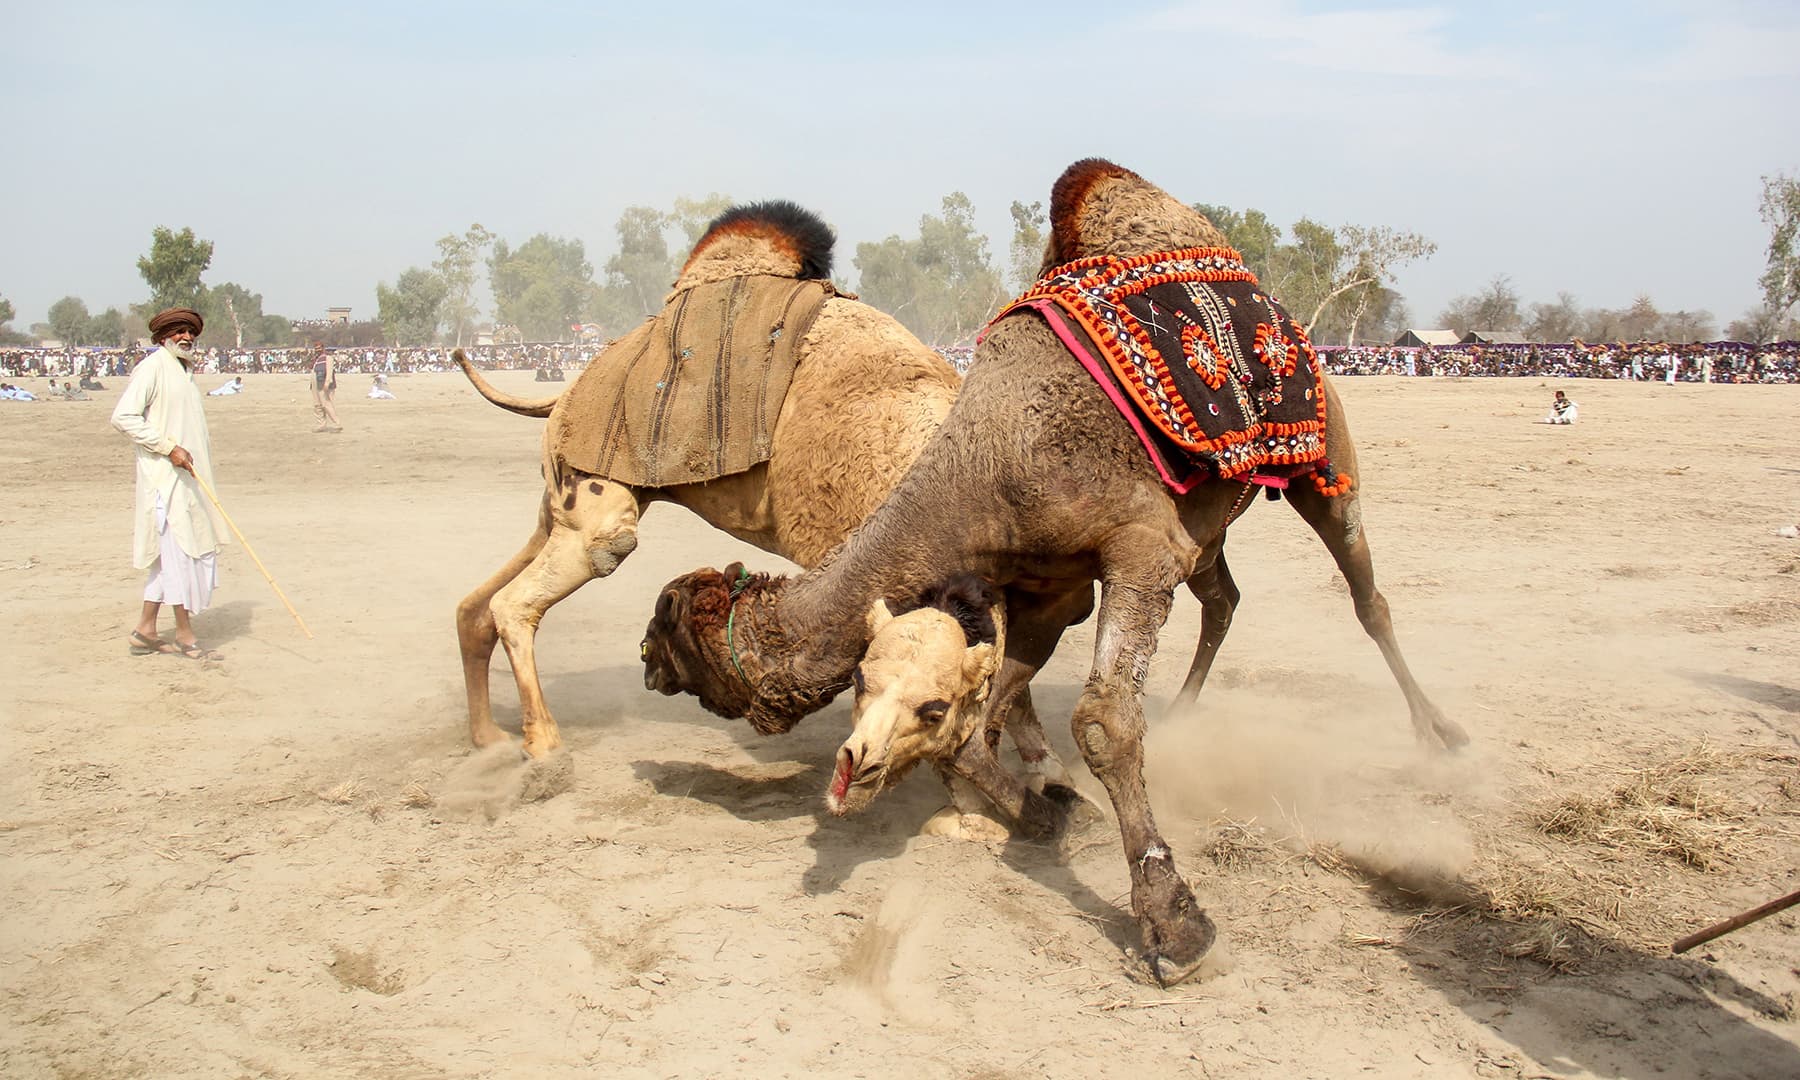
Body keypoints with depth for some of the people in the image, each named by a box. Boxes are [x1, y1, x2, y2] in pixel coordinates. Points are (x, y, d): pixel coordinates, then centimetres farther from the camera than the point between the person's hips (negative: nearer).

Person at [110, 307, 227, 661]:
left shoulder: (186, 372, 17)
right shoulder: (153, 367, -9)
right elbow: (123, 416, -18)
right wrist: (168, 448, -20)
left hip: (188, 476, 9)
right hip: (163, 475, -9)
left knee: (169, 552, 11)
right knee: (178, 549, -6)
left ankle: (146, 630, 18)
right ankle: (184, 635, 0)